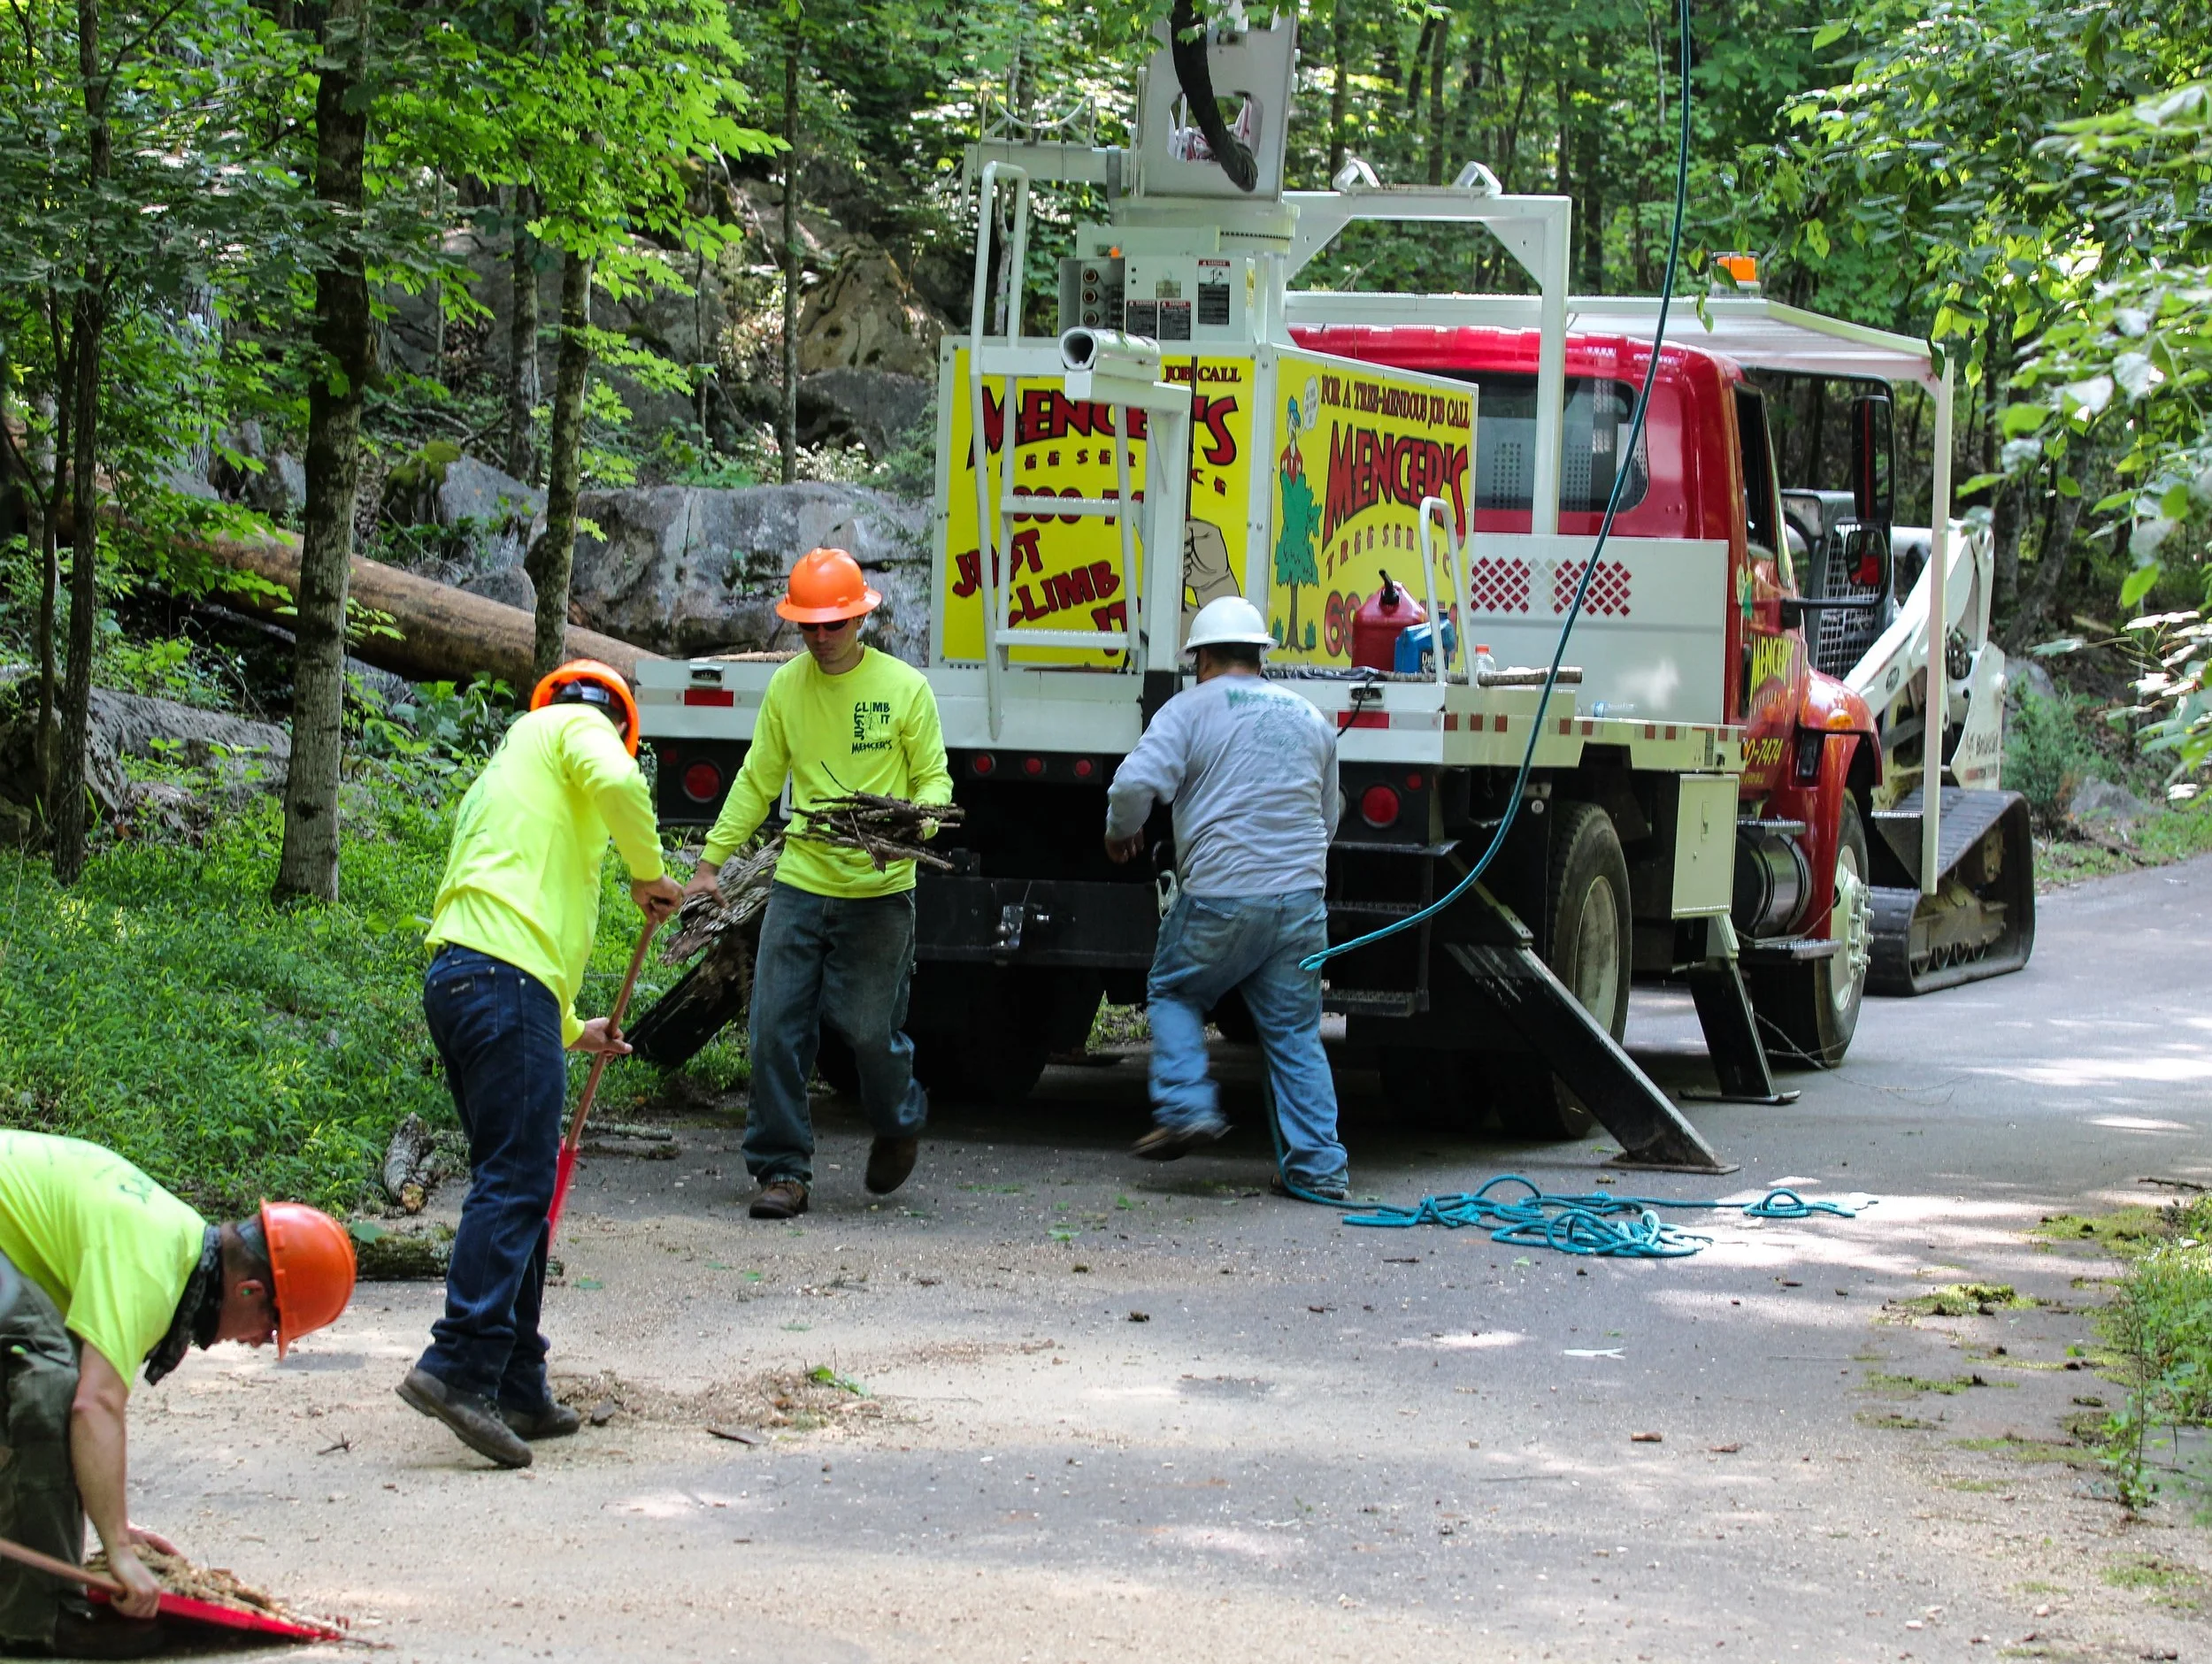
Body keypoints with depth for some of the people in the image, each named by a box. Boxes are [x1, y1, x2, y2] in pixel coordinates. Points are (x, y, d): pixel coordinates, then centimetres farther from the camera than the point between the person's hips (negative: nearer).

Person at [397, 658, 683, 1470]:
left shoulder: (507, 765, 34)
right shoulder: (579, 727, 10)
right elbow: (617, 782, -15)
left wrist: (571, 1030, 44)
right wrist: (648, 872, 1)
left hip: (457, 978, 9)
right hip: (507, 982, -9)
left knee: (514, 1184, 12)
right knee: (515, 1183, -13)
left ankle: (517, 1388, 12)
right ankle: (459, 1366, -21)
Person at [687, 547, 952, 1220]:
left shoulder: (904, 687, -3)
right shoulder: (787, 686, 7)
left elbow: (934, 780, 1)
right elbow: (756, 782, 13)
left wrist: (909, 828, -21)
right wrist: (709, 863, 9)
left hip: (878, 893, -3)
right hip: (798, 884, 3)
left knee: (868, 1027, 0)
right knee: (777, 1026, -3)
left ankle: (899, 1125, 31)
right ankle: (782, 1170, 7)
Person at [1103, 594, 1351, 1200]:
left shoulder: (1192, 707, -1)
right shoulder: (1310, 718, 16)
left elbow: (1136, 782, -13)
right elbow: (1328, 818, 25)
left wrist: (1120, 831, 7)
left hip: (1221, 895, -4)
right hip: (1301, 896, 4)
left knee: (1173, 994, 18)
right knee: (1295, 1033, 9)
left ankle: (1186, 1107, 2)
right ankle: (1319, 1166, 6)